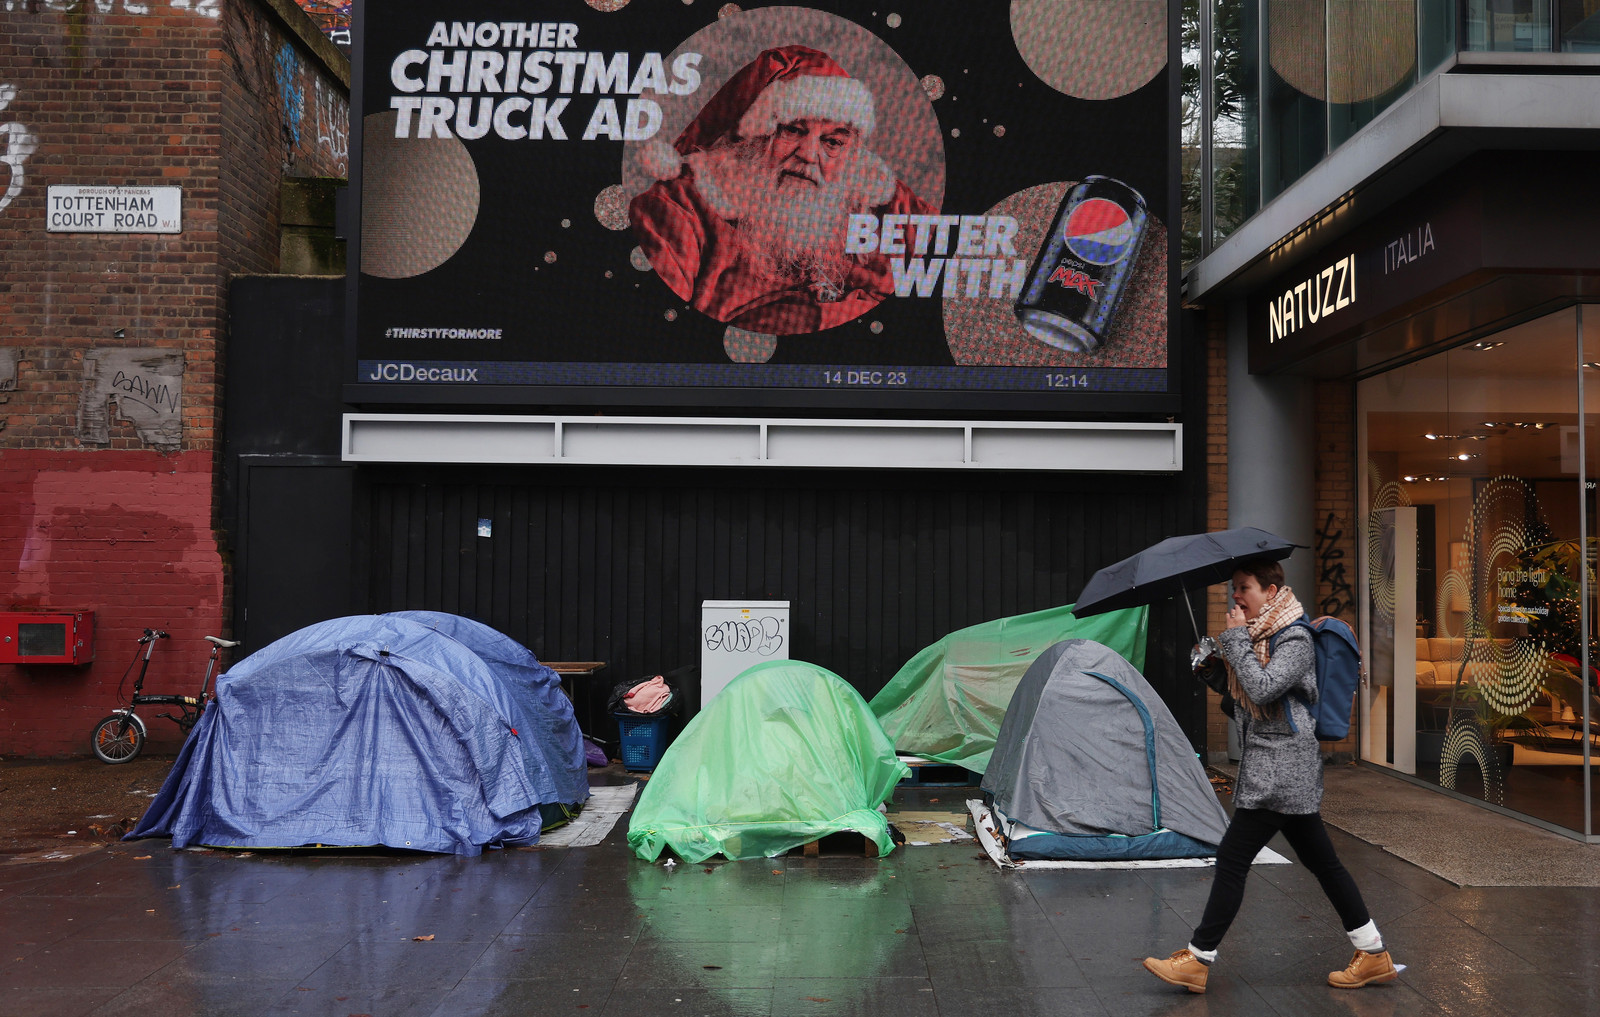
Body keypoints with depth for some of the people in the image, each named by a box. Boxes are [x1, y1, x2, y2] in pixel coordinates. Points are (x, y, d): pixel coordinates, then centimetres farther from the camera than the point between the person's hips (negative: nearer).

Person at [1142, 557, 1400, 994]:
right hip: (1287, 775, 10)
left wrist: (1235, 638, -18)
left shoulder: (1294, 639, -12)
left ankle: (1197, 962, -3)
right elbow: (1244, 708, 21)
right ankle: (1374, 956, 21)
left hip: (1281, 766, -10)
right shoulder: (1258, 637, 15)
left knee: (1232, 858, -8)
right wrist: (1216, 674, 4)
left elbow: (1261, 689, -27)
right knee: (1321, 861, 13)